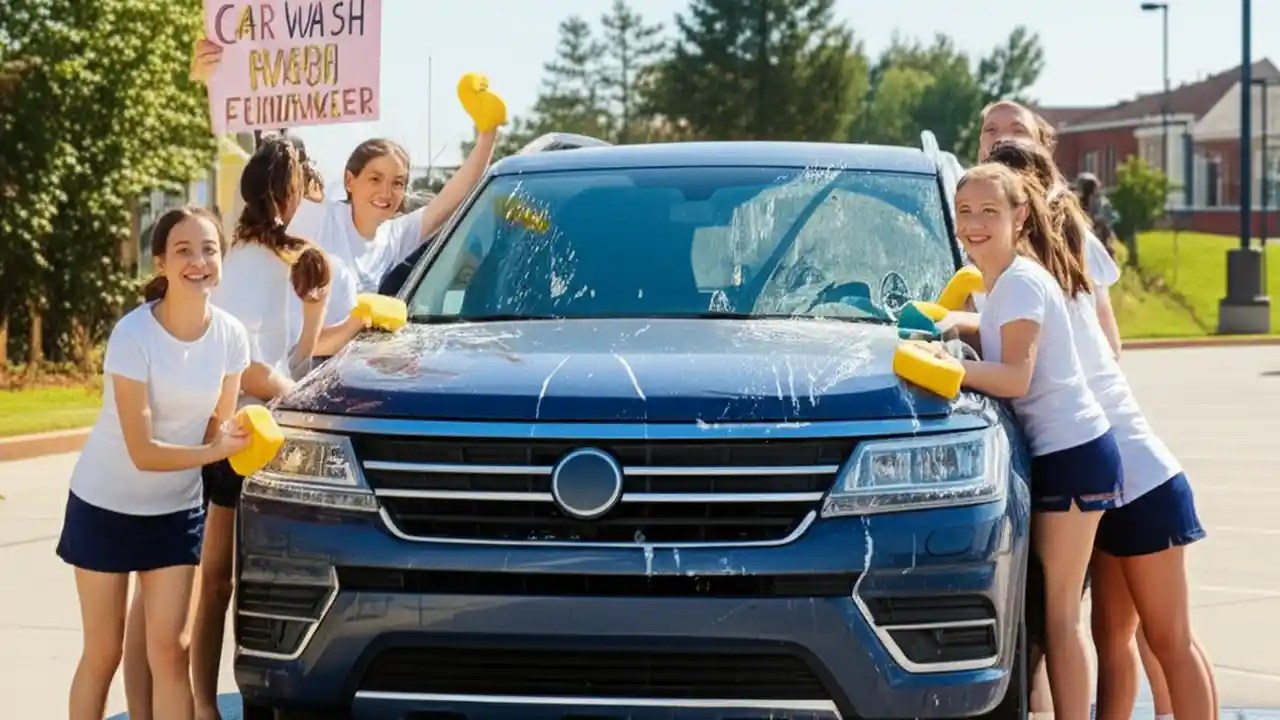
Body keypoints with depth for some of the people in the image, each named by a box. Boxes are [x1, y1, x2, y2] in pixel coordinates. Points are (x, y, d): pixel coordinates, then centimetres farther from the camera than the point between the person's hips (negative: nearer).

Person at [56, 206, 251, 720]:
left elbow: (216, 429, 0)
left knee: (168, 650, -1)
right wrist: (213, 451, -33)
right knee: (103, 653, 2)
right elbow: (142, 452, -24)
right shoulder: (133, 336, -24)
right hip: (107, 505, -3)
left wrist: (236, 440, -21)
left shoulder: (230, 336, -10)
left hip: (176, 510, 3)